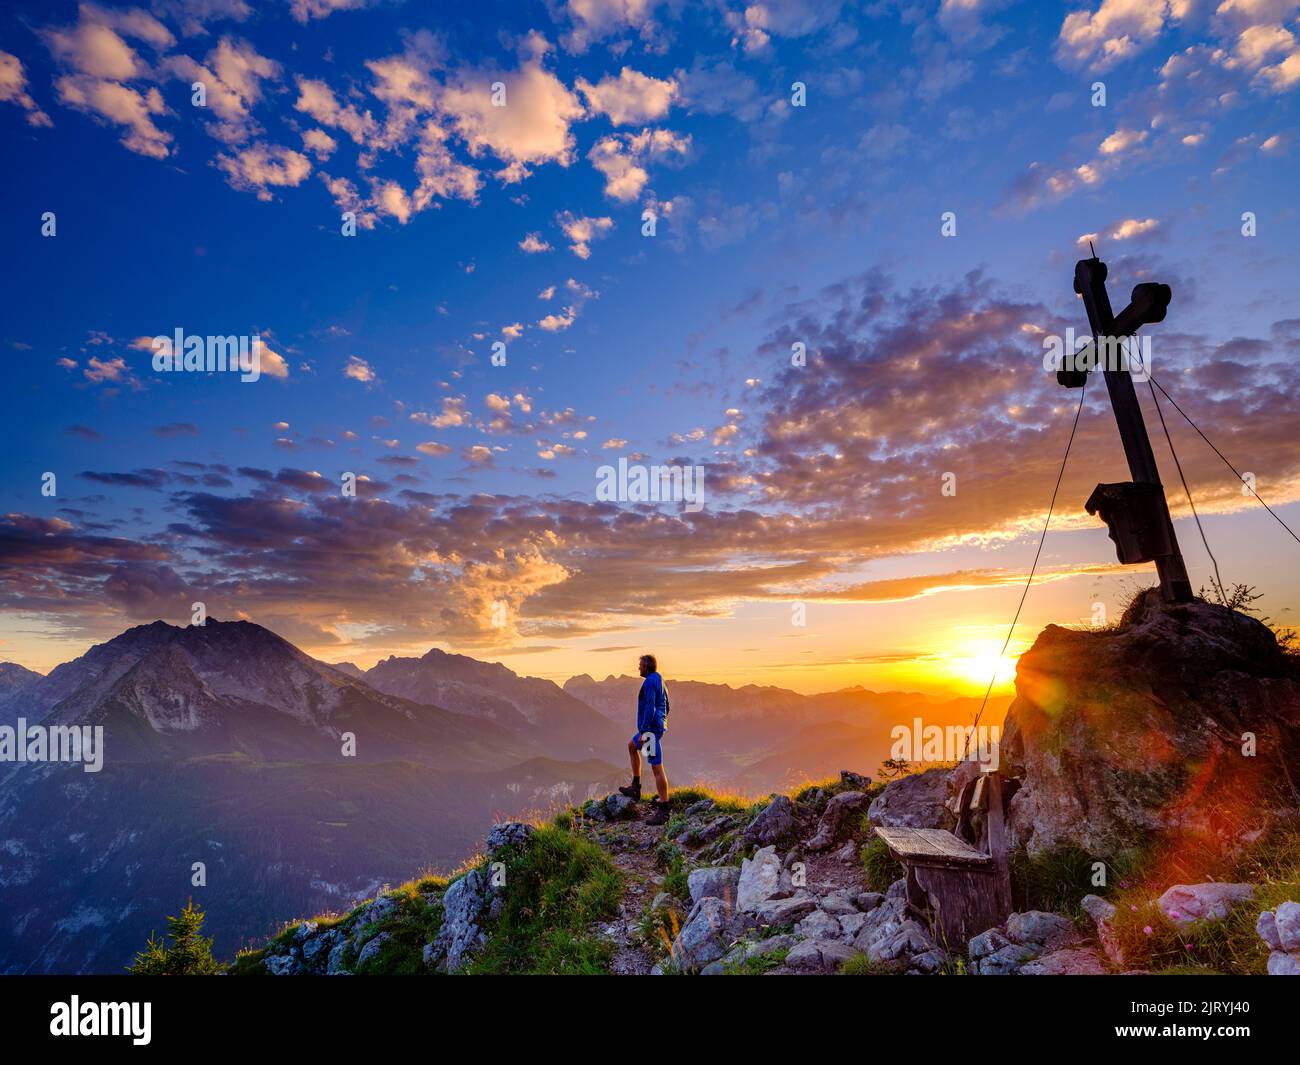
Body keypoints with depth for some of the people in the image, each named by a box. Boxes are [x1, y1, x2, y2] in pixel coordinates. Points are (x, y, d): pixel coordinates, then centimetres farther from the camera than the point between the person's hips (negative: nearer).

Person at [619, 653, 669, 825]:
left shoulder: (649, 683, -16)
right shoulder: (659, 681, 13)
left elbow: (650, 709, -23)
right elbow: (666, 706, 20)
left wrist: (643, 732, -22)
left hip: (651, 729, -11)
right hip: (658, 726, 11)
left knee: (657, 768, -8)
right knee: (631, 746, 27)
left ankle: (663, 811, -5)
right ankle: (635, 786, 29)